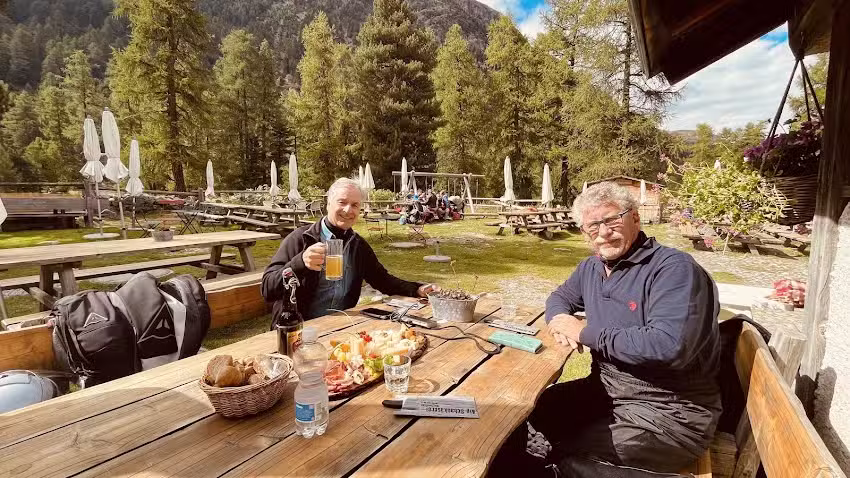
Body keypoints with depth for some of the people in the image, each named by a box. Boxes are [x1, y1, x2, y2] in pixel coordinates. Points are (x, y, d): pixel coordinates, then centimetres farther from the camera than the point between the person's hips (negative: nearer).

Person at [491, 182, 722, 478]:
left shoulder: (674, 268, -17)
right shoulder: (591, 267, 7)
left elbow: (668, 345, -31)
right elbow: (560, 296, 24)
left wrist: (585, 332, -18)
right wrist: (561, 320, -2)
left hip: (669, 412, -7)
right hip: (605, 391, 7)